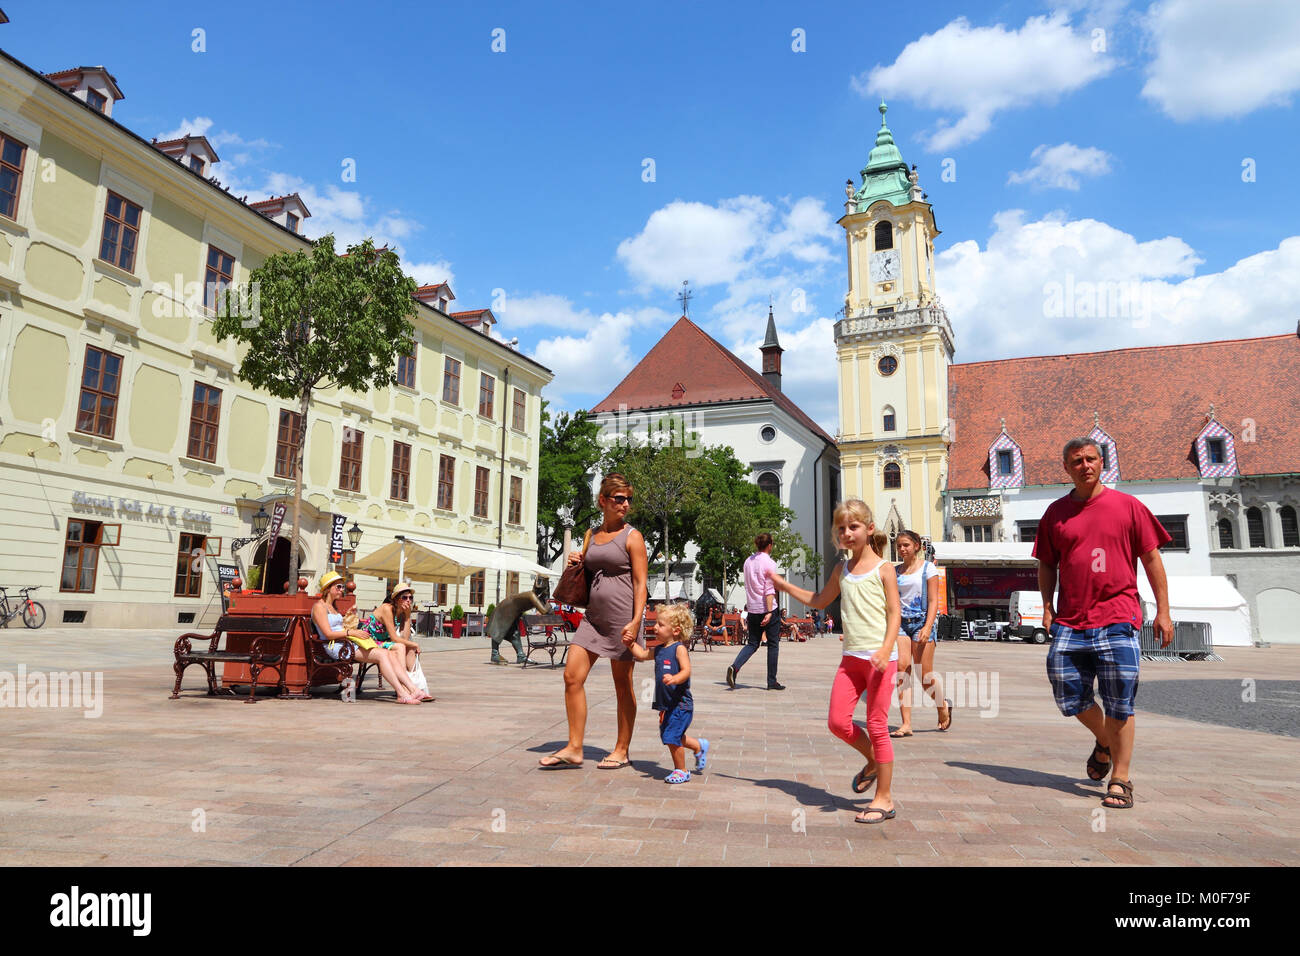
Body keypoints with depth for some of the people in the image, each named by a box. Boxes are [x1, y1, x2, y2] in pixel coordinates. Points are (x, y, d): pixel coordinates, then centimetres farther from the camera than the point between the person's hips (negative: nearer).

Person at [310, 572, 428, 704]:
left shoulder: (333, 606, 26)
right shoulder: (319, 606, -3)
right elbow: (328, 634, -13)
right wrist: (351, 632, -15)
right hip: (335, 646, -9)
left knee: (391, 654, -13)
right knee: (382, 654, -26)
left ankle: (414, 690, -24)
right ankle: (402, 694, -30)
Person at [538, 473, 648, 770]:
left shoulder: (631, 537, -3)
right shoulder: (591, 536, 14)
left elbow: (640, 583, -8)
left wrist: (636, 621, -18)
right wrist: (576, 563, 5)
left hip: (622, 618, -6)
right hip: (594, 616, 6)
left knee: (623, 685, 4)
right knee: (572, 676, -1)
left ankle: (622, 750, 18)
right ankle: (574, 749, 7)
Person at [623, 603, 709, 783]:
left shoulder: (679, 649, -14)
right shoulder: (659, 650, 10)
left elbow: (686, 671, -24)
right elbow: (642, 654, 26)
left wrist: (674, 679, -41)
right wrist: (631, 644, 13)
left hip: (680, 703, -9)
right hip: (666, 704, 9)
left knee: (672, 737, -9)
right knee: (671, 737, 18)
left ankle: (681, 770, 11)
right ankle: (699, 746, 40)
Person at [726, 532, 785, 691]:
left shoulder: (748, 561, 10)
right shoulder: (769, 563, -10)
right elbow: (769, 590, -16)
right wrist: (769, 612, -18)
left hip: (752, 609, 6)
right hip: (767, 608, -6)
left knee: (752, 643, 11)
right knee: (773, 644, 6)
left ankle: (735, 667, -13)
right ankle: (772, 681, 10)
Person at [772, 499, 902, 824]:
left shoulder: (883, 569, -3)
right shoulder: (842, 570, 13)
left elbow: (894, 614, -8)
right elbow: (819, 600, 28)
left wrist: (885, 650, -22)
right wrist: (784, 585, 24)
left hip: (879, 657, -5)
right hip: (851, 656, 6)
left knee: (877, 725, -1)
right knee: (837, 722, 1)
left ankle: (884, 798, 13)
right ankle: (873, 762, 29)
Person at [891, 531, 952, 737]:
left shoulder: (928, 568, 1)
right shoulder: (896, 571, 14)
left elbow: (933, 602, -6)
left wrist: (928, 627, -15)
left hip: (921, 621, -4)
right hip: (900, 622, 4)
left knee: (925, 674, -3)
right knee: (902, 669, -11)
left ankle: (943, 706, 28)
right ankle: (906, 724, -9)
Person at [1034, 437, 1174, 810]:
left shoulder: (1127, 505, 2)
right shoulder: (1056, 513, 9)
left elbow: (1151, 559, 5)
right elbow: (1047, 565, 14)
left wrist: (1163, 611, 2)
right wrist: (1048, 607, 4)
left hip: (1117, 619, -3)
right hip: (1070, 622, 3)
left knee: (1119, 704, -1)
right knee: (1069, 698, 5)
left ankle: (1120, 780, 12)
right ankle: (1104, 742, 35)